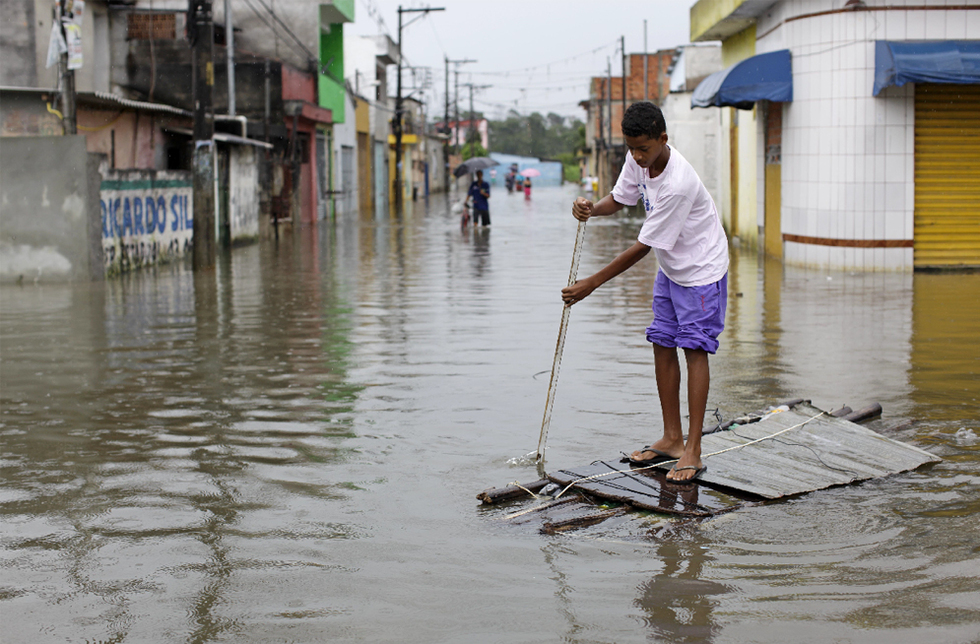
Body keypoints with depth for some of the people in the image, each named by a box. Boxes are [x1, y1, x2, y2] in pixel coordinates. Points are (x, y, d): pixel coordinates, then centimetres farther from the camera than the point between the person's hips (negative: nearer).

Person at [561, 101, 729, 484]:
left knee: (694, 349, -11)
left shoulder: (677, 184, -35)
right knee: (662, 345, 7)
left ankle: (692, 452, -10)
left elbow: (642, 247, -30)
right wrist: (591, 209, -18)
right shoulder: (639, 160, -10)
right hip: (670, 267, 8)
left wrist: (591, 284, -26)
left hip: (701, 269, -8)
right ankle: (672, 439, 16)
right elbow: (620, 198, 7)